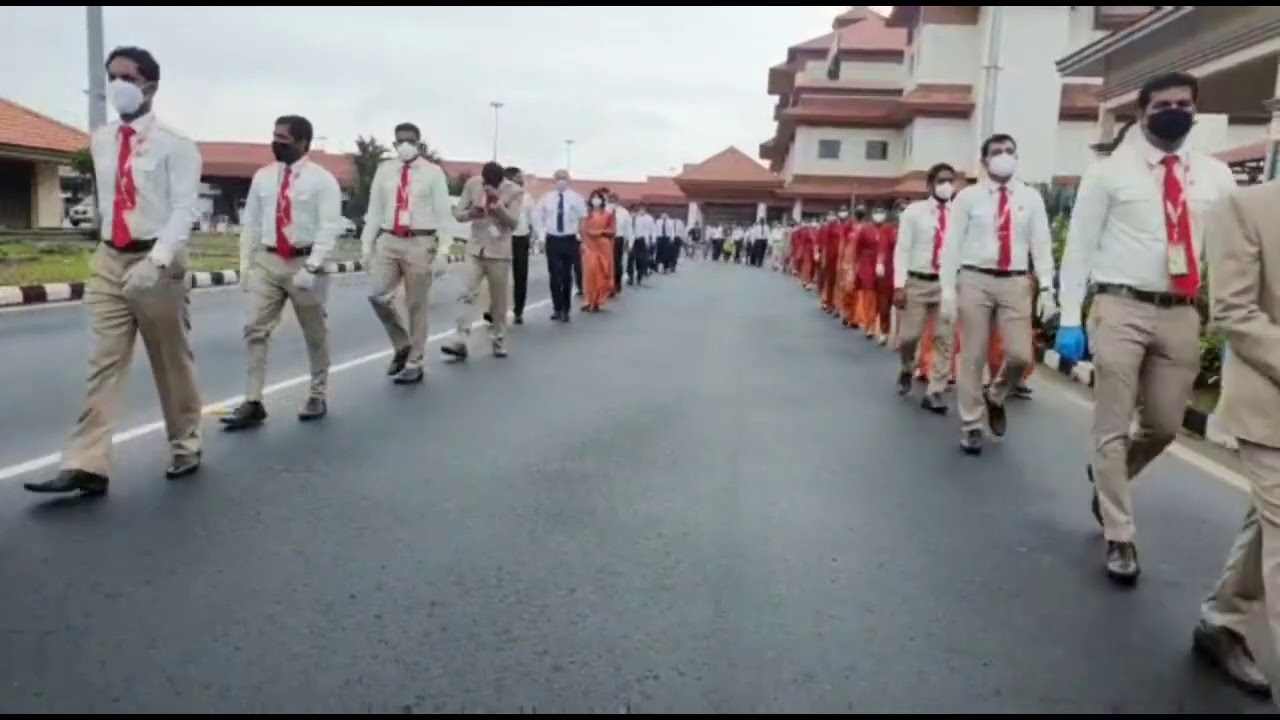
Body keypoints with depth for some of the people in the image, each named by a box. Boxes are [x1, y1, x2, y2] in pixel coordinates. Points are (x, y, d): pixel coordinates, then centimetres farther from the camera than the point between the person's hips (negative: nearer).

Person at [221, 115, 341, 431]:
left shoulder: (322, 180, -6)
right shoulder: (262, 177, 8)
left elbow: (329, 228, -13)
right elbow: (250, 223, 12)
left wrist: (310, 268, -21)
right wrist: (245, 265, 8)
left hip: (304, 263, -4)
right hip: (266, 262, 4)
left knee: (314, 334, 9)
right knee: (256, 331, -2)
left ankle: (318, 397, 24)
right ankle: (253, 403, 2)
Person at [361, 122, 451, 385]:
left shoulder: (433, 172, 0)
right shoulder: (384, 170, 10)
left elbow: (442, 213, -1)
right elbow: (374, 209, 11)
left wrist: (439, 248, -9)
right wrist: (367, 244, 5)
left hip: (419, 243, -3)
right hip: (388, 240, 3)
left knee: (416, 305, 3)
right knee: (378, 295, -6)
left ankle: (414, 364, 14)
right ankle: (402, 345, 18)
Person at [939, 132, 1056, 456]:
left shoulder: (1031, 198, 7)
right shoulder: (968, 197, 1)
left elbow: (1042, 245, 4)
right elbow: (951, 246, -1)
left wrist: (1047, 289, -6)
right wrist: (948, 292, -8)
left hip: (1015, 283, 2)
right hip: (975, 280, -2)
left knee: (1020, 355, -3)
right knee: (972, 356, 3)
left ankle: (996, 397, 29)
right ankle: (971, 426, 16)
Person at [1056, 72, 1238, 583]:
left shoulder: (1215, 176, 9)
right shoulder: (1110, 171, 0)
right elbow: (1079, 247, -2)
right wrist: (1069, 320, -8)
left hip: (1180, 315, 4)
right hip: (1120, 310, -4)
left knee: (1164, 427, 13)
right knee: (1114, 428, 1)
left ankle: (1105, 477, 42)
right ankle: (1120, 538, 13)